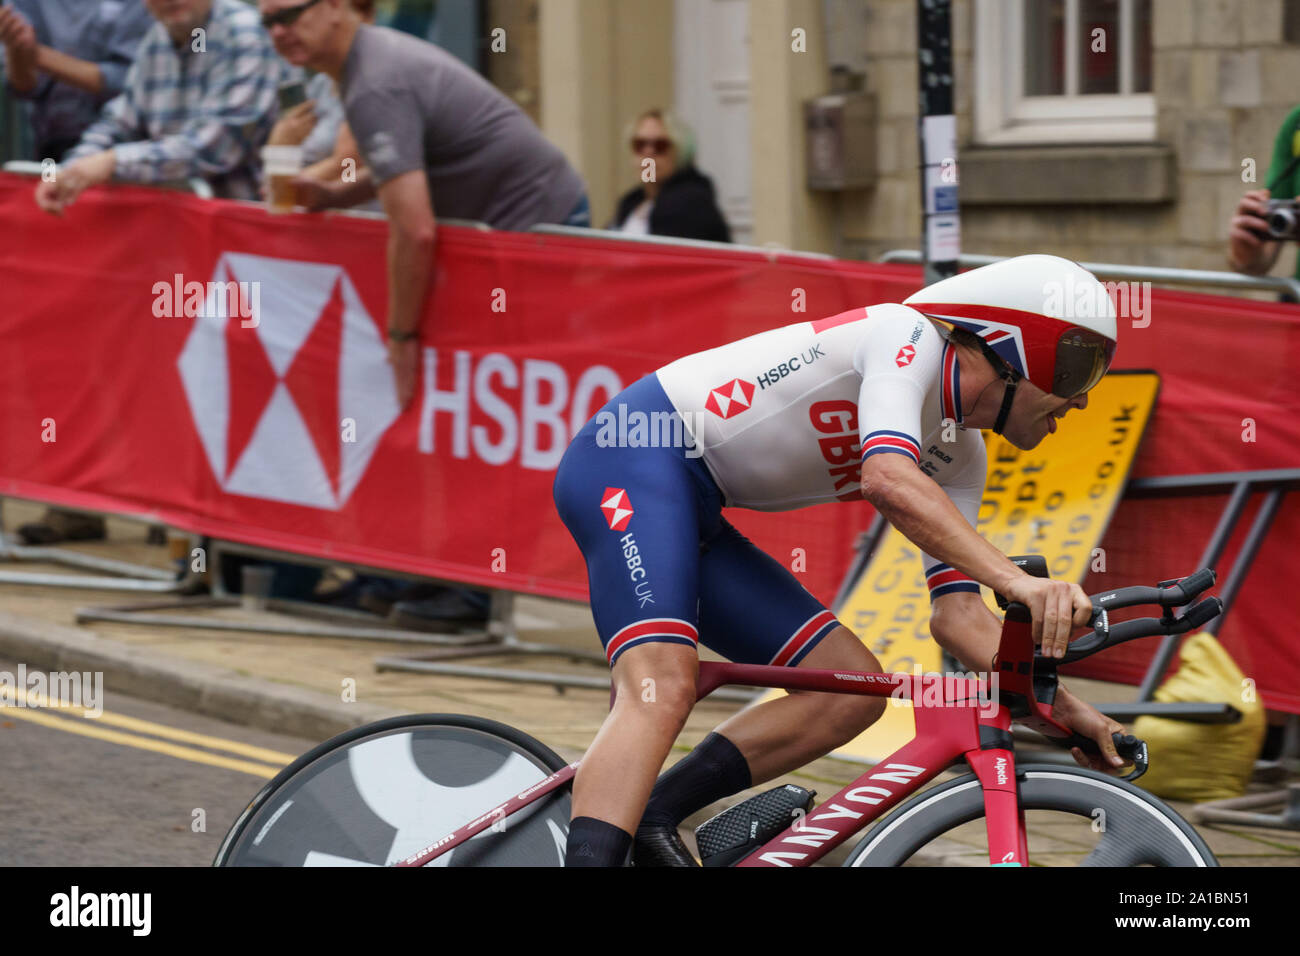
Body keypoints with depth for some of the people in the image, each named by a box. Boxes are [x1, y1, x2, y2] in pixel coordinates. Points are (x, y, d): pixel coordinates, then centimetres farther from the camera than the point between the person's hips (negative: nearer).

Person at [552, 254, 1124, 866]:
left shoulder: (957, 459, 11)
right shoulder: (907, 338, -16)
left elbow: (957, 614, 7)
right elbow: (888, 478, -34)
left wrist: (1063, 708, -5)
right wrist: (1016, 580, -42)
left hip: (695, 520, 10)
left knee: (854, 689, 3)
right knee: (663, 689, -30)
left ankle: (649, 816, -1)